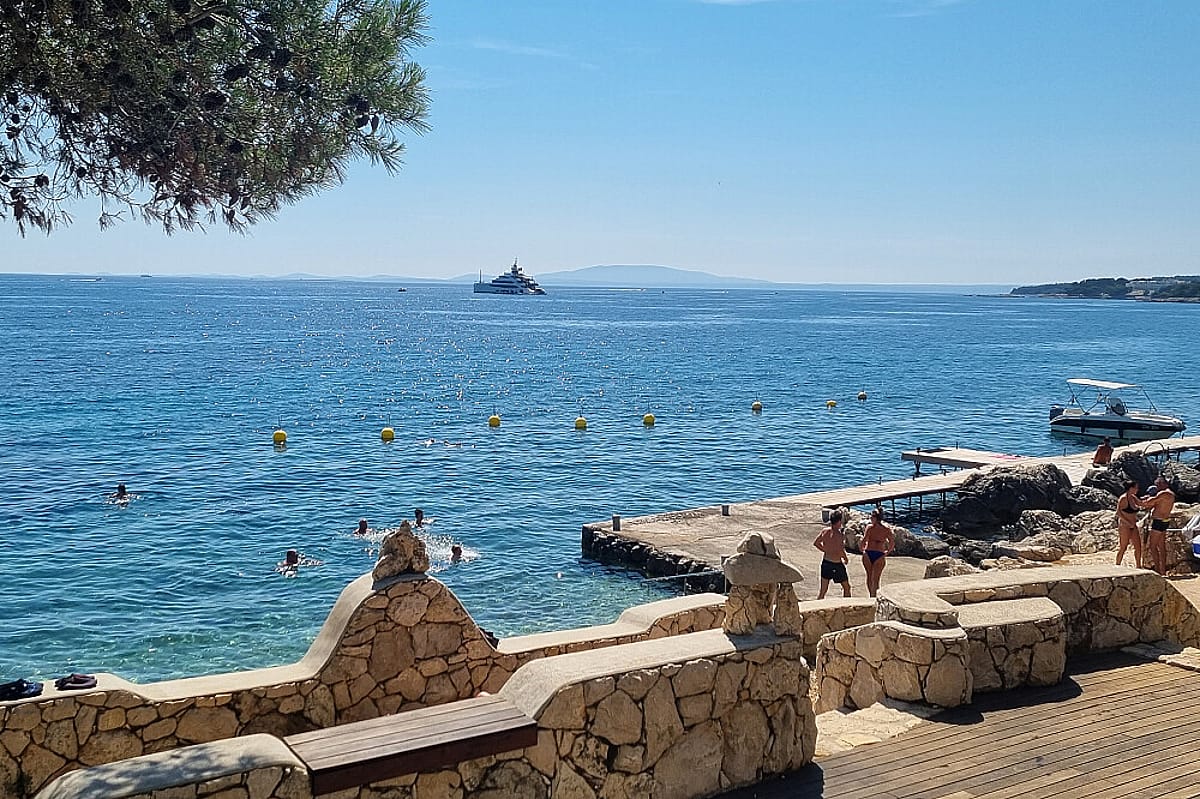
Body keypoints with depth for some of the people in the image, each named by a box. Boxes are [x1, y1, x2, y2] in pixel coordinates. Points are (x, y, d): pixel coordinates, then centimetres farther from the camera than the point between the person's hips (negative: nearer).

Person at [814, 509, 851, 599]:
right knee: (846, 587, 17)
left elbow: (815, 543, 8)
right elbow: (841, 552, -26)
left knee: (823, 591, 10)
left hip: (825, 562, 6)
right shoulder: (839, 535, -21)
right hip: (837, 565, -6)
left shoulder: (825, 531, -2)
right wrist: (846, 559, -6)